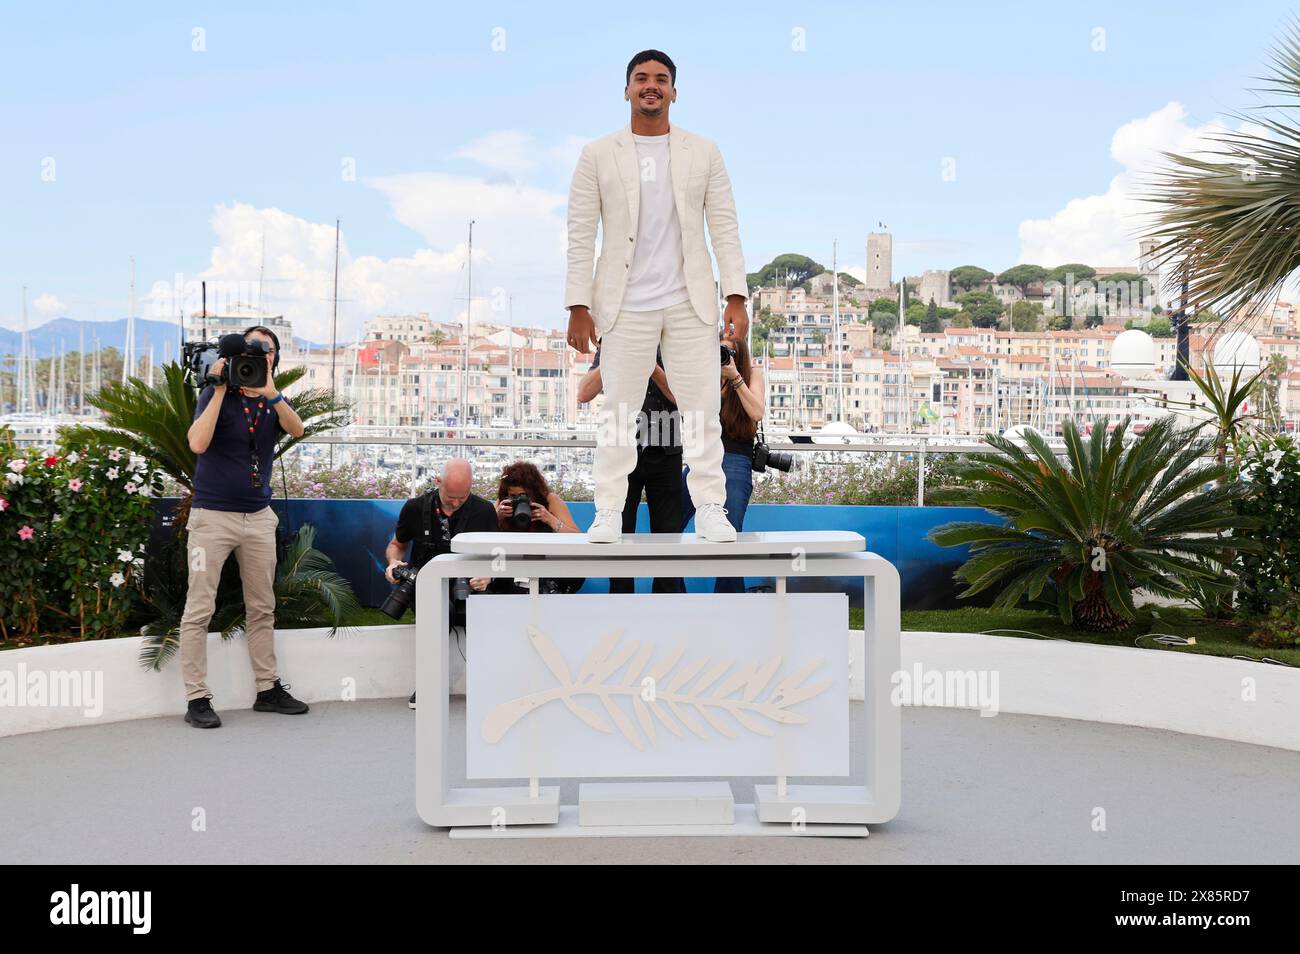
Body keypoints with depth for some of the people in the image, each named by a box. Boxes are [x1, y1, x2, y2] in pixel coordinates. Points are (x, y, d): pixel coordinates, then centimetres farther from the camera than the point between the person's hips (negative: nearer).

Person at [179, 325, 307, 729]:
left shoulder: (275, 400, 7)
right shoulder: (216, 394, -4)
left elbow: (297, 429, -14)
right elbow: (198, 443, -20)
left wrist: (270, 392, -26)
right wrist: (221, 388, -19)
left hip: (259, 516, 5)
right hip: (213, 514, -4)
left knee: (262, 608, 11)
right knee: (199, 610, -4)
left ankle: (268, 689, 19)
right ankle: (196, 699, 0)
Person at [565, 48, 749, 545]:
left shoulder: (703, 152, 7)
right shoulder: (598, 155, 3)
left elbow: (724, 227, 3)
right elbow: (581, 236, 0)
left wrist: (736, 297, -5)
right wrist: (578, 307, -6)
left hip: (691, 304, 1)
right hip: (626, 307, -1)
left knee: (702, 408, 2)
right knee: (617, 410, 2)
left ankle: (710, 509, 8)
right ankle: (609, 512, 9)